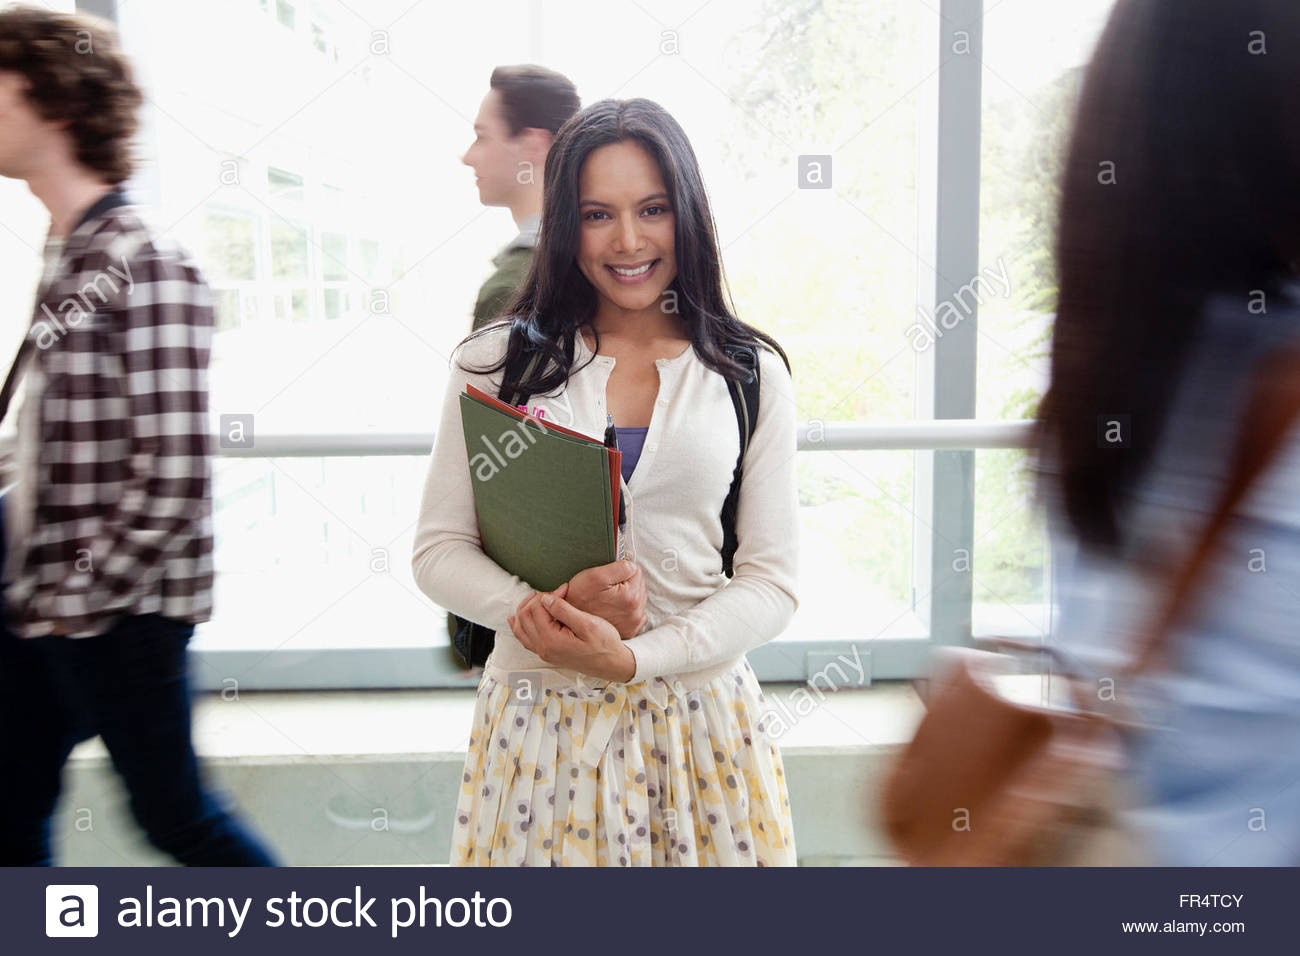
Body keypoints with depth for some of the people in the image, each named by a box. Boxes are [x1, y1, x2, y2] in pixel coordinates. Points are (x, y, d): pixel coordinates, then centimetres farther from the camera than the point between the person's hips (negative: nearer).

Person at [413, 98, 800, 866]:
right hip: (538, 719, 0)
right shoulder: (497, 361, 1)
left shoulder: (752, 373, 1)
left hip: (701, 714, 1)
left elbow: (774, 580, -2)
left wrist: (633, 658, -15)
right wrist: (547, 608, -17)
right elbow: (439, 550, 1)